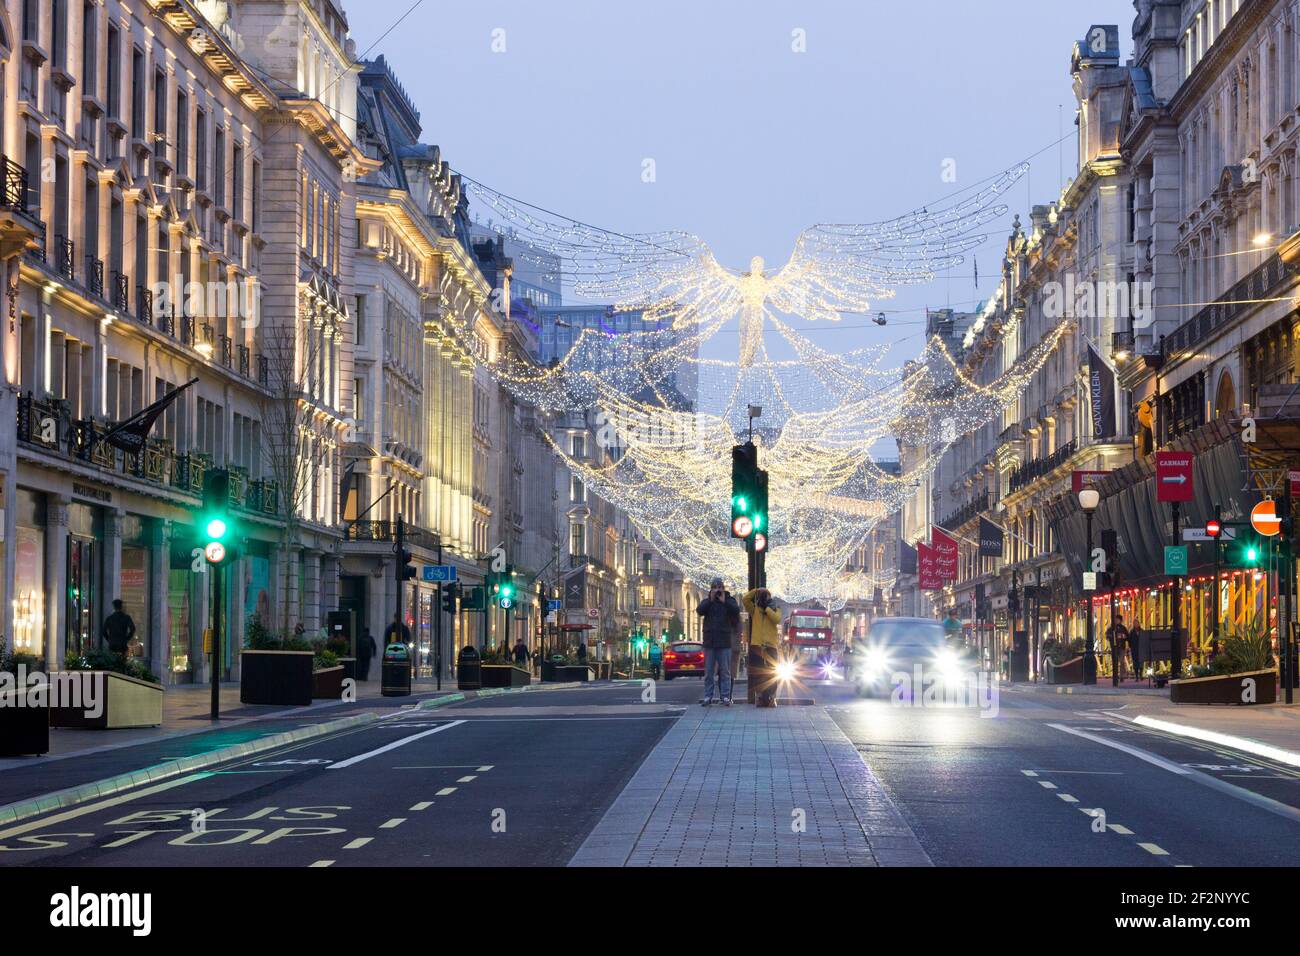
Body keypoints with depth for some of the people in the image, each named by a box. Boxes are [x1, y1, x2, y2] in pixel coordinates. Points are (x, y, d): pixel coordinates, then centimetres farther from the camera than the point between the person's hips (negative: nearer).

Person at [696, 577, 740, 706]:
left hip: (724, 642, -1)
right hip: (709, 641, 1)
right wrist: (711, 600, -11)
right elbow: (699, 611, -8)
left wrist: (724, 601, -11)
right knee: (708, 672, 2)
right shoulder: (707, 602, 11)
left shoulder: (729, 600, 8)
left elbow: (736, 610, -10)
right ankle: (708, 697, 5)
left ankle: (726, 697, -1)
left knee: (725, 671, -2)